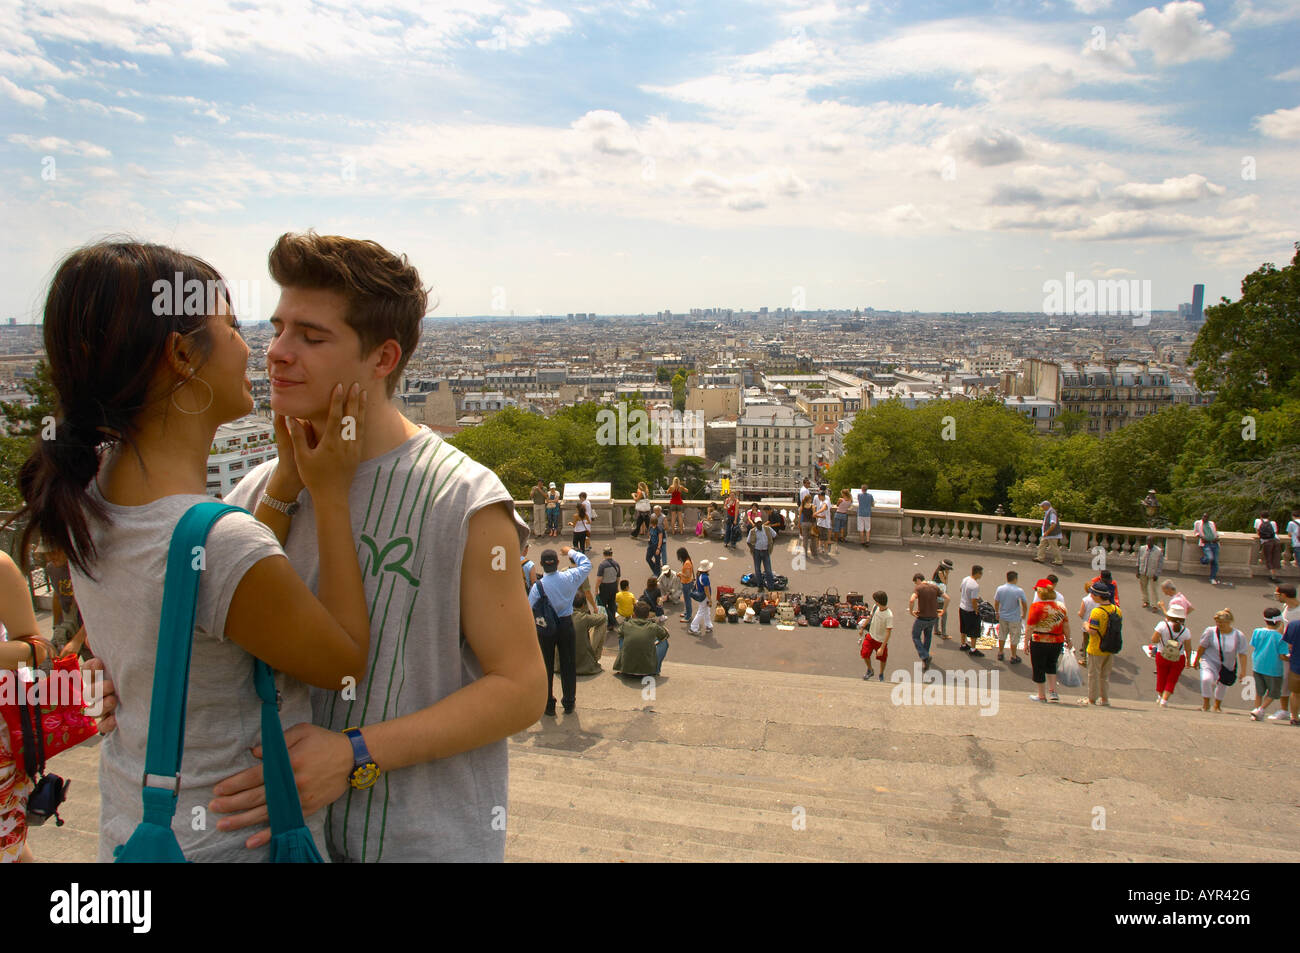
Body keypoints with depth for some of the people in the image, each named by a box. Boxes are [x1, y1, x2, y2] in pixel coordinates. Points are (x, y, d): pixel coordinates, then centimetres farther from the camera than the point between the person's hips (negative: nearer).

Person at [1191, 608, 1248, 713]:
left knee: (1223, 685, 17)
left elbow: (1242, 654, -6)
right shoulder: (1210, 631, -12)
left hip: (1227, 665, 2)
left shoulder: (1239, 636, -9)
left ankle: (1217, 704, 45)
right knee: (1206, 679, -27)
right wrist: (1196, 660, 5)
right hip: (1209, 661, -2)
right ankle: (1206, 703, -7)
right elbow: (1202, 647, -1)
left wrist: (1243, 670, -10)